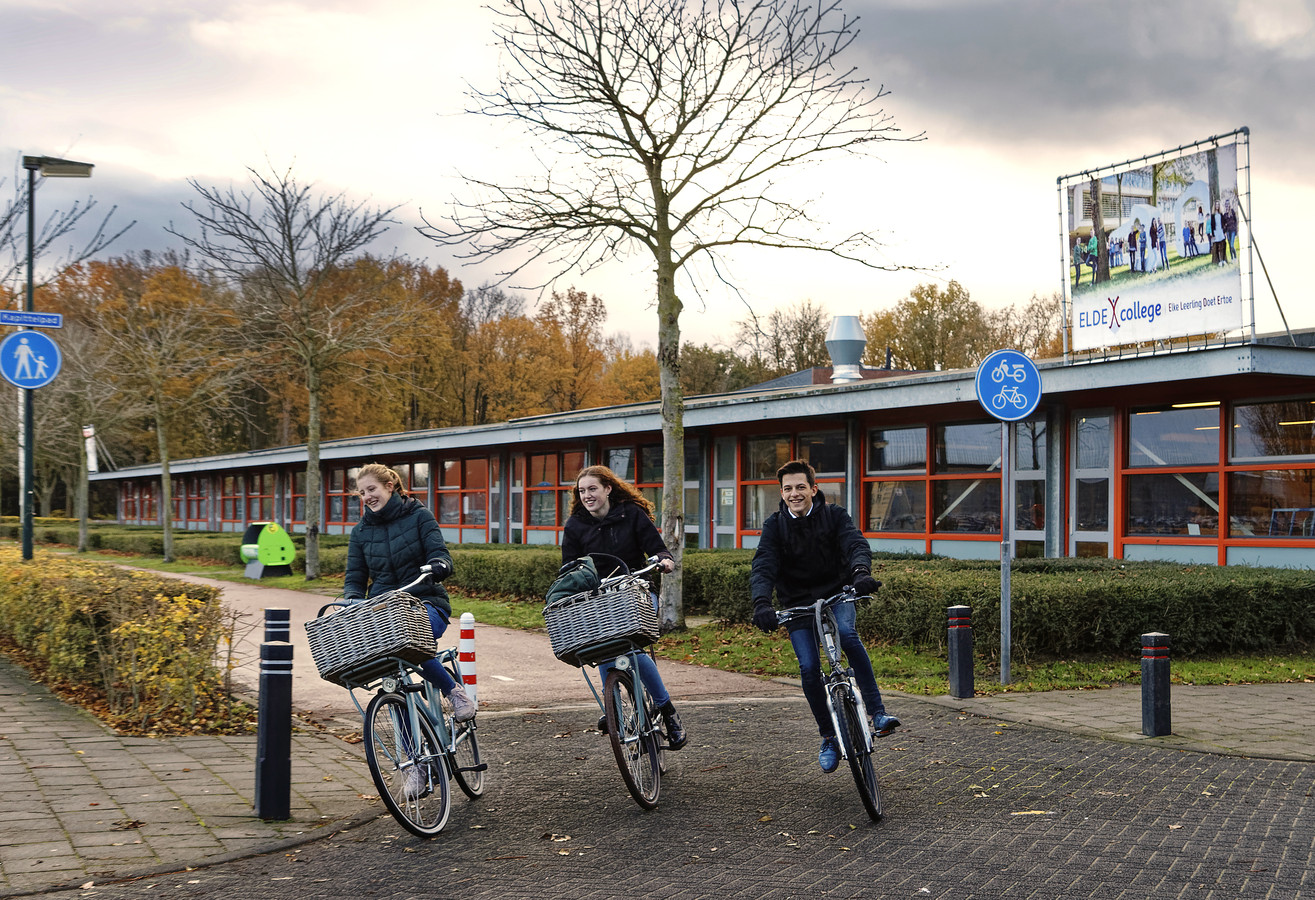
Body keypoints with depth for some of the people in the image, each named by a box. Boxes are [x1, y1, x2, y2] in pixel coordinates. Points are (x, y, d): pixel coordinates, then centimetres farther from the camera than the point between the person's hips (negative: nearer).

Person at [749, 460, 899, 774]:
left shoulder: (834, 515, -5)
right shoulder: (775, 525, -5)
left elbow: (855, 543, -22)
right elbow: (763, 566, -18)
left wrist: (861, 571, -45)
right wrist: (761, 603, -37)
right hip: (797, 603, 1)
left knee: (846, 633, -32)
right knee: (809, 668, -13)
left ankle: (878, 713, -27)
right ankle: (829, 737, 8)